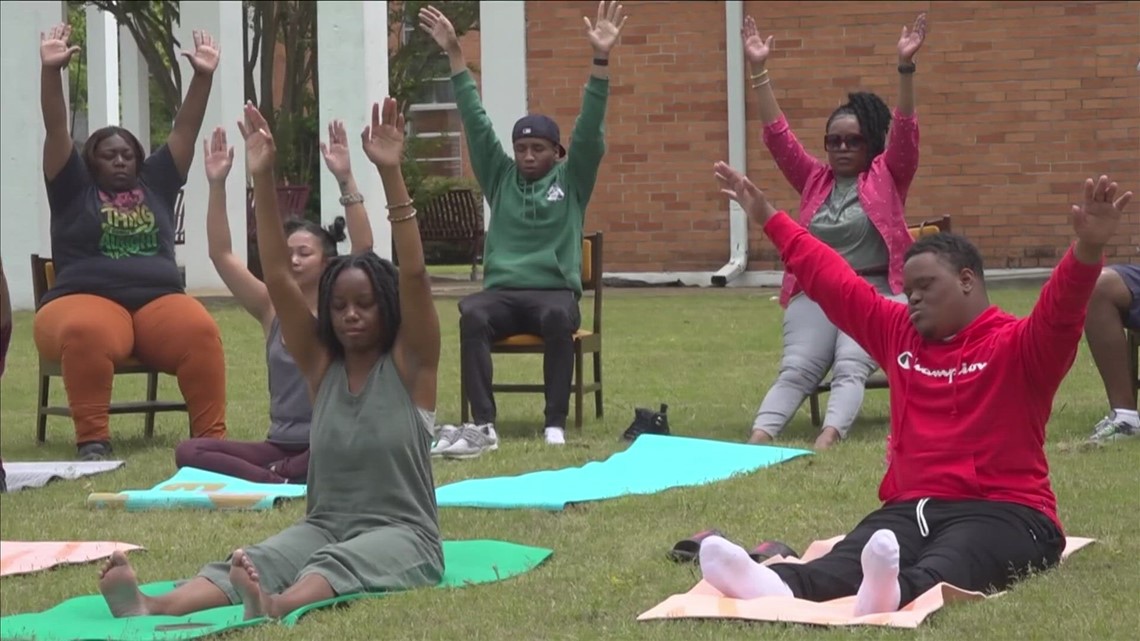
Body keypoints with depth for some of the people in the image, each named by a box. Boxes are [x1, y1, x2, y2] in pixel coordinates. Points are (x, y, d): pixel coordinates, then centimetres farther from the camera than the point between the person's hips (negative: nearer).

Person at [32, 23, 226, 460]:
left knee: (200, 330, -32)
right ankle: (92, 440, -38)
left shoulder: (155, 186, 22)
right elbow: (56, 129, 6)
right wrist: (51, 70, -5)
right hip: (87, 301, -2)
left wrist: (203, 76, 6)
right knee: (86, 333, -40)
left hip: (158, 302, 3)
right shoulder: (74, 191, 15)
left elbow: (185, 130, 17)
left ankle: (211, 436, -32)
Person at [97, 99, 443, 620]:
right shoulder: (321, 364, 8)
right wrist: (262, 179, -10)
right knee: (257, 561, -27)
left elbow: (414, 276, -17)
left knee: (340, 560, -38)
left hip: (401, 535, -4)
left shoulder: (408, 363, -3)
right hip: (325, 525, 4)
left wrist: (390, 173, -25)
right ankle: (154, 607, -54)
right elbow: (278, 279, -1)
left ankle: (276, 607, -69)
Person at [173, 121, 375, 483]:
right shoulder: (272, 309, 7)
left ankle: (275, 475, -22)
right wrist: (217, 186, -10)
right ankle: (284, 482, -32)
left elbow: (363, 247, -19)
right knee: (188, 451, -18)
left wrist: (345, 179, -28)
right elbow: (221, 255, 0)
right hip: (279, 445, 4)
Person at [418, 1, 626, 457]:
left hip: (554, 290, -1)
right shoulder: (500, 177, 16)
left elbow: (589, 129, -1)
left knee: (558, 317, -38)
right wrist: (455, 55, 4)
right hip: (503, 291, 1)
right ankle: (483, 426, -41)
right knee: (471, 314, -34)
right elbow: (476, 122, 11)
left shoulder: (571, 180, 10)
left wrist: (601, 61, -13)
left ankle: (556, 423, -35)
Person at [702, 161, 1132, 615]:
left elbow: (1060, 312, -20)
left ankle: (895, 591, -74)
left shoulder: (1016, 346, 0)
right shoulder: (899, 333, 20)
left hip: (1001, 511, -5)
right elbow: (833, 281, 27)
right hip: (912, 507, 5)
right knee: (850, 558, -30)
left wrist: (1088, 250, -40)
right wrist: (769, 219, 33)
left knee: (947, 566, -41)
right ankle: (779, 586, -59)